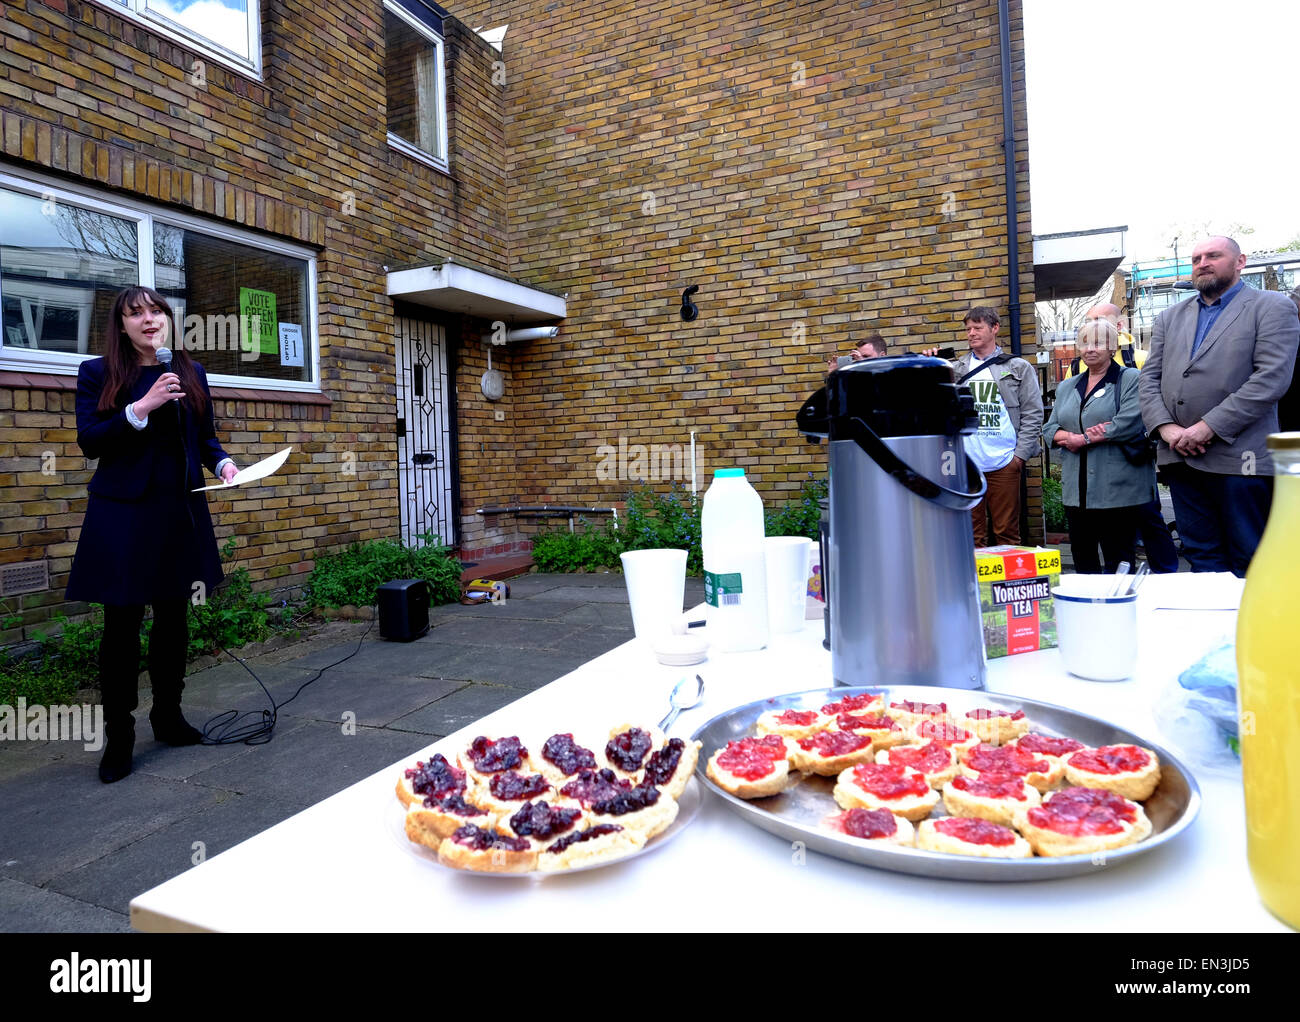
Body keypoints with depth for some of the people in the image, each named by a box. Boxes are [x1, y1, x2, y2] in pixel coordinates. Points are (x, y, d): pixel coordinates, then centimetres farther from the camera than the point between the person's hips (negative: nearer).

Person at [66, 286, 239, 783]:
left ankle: (168, 716, 26)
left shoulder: (190, 373, 10)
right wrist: (141, 408, -18)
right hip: (122, 514, -3)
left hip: (181, 511, 3)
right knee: (122, 625, 1)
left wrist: (223, 462, -5)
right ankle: (118, 737, 12)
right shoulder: (98, 373, 1)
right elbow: (89, 442, -8)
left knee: (173, 619, 12)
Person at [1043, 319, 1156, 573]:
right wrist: (1071, 437, -10)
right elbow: (1049, 429, 11)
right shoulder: (1066, 388, 18)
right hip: (1077, 490, 6)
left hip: (1118, 489, -5)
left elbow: (1128, 422, -15)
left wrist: (1082, 440, -10)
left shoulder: (1131, 380, 0)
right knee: (1081, 556, 10)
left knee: (1118, 559, 0)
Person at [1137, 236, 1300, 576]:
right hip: (1180, 457, 5)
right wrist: (1166, 427, -7)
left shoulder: (1271, 308, 3)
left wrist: (1208, 427, -16)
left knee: (1249, 563, 2)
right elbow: (1149, 378, 10)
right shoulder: (1170, 317, 18)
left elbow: (1272, 377, -9)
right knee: (1202, 557, 9)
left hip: (1239, 458, -4)